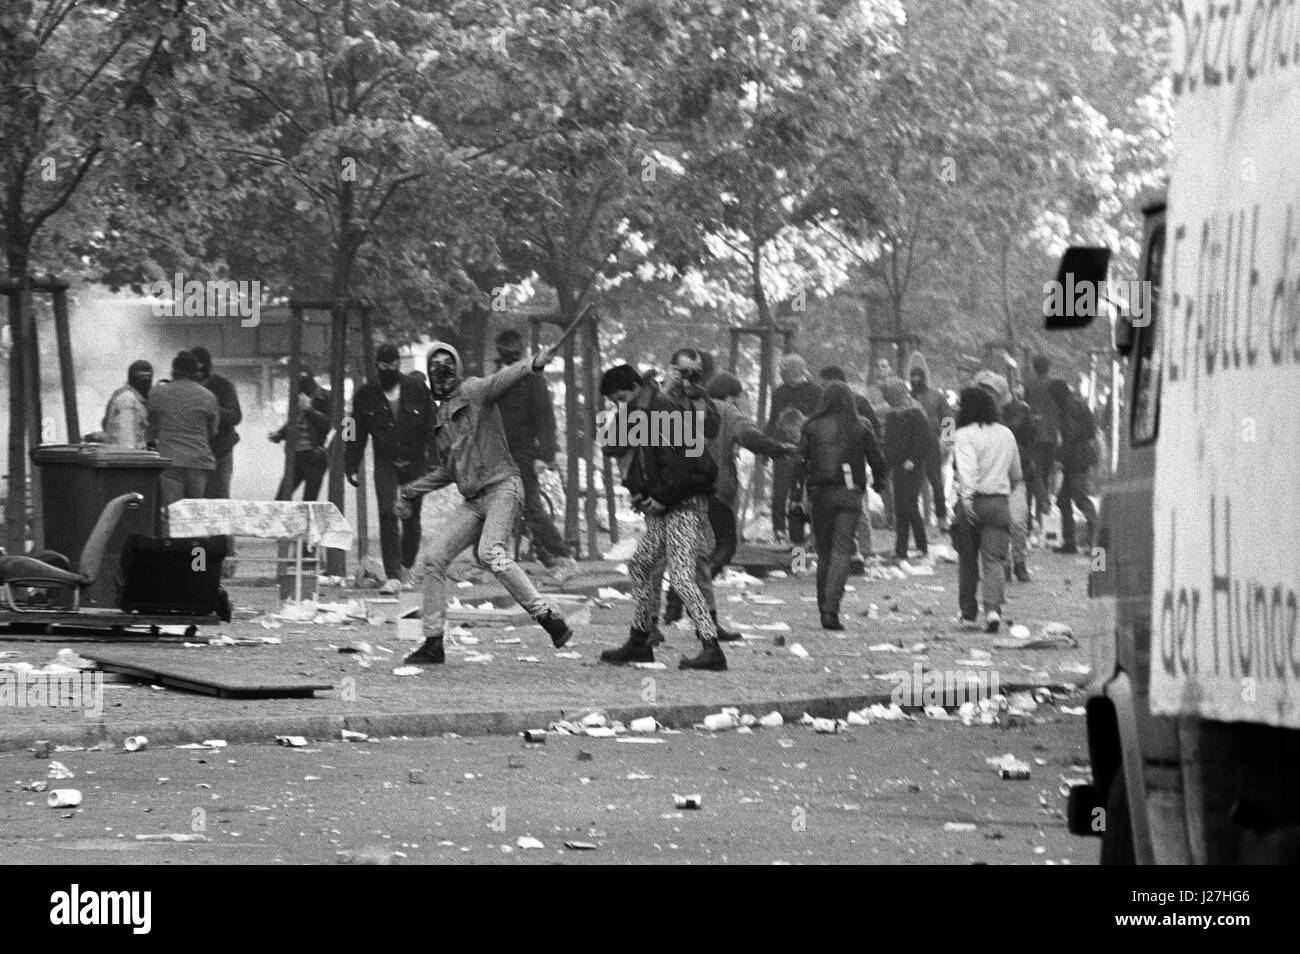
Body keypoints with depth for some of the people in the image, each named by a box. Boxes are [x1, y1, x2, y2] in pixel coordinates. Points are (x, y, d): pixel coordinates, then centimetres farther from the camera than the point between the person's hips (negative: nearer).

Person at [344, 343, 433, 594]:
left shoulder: (417, 390, -3)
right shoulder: (365, 395, 0)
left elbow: (431, 429, 1)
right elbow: (356, 433, 7)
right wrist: (351, 467, 4)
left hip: (415, 463, 0)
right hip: (385, 463, 0)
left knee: (411, 518, 6)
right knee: (388, 514, -16)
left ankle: (406, 571, 29)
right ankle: (392, 576, -18)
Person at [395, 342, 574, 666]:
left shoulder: (473, 391, 1)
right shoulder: (439, 418, 22)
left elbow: (502, 380, -21)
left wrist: (531, 365, -41)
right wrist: (410, 491, 25)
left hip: (502, 487, -7)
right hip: (471, 500, 7)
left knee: (490, 553, -28)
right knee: (434, 558, -1)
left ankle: (548, 617, -24)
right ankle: (432, 644, 7)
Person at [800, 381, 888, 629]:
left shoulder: (812, 427, 1)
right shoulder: (860, 428, 0)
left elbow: (801, 460, -1)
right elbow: (877, 460, 4)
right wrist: (878, 484, 23)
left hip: (821, 493, 1)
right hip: (850, 495, -1)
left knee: (824, 553, 14)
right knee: (841, 552, -4)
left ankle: (824, 607, 18)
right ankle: (831, 609, -18)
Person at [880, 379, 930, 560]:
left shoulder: (915, 414, -9)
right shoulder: (891, 416, 12)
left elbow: (925, 440, -12)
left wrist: (913, 460, -17)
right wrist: (889, 465, 8)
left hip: (913, 468, -7)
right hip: (897, 467, 7)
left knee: (910, 506, -11)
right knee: (899, 510, 5)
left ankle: (922, 547, 0)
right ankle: (901, 551, 7)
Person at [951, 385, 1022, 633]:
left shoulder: (964, 435, -7)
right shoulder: (1006, 434, 11)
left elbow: (967, 468, -23)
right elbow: (1016, 474, 21)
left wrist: (967, 498, -32)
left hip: (973, 500, -3)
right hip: (999, 503, 3)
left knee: (967, 560, 10)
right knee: (993, 559, -1)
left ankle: (968, 615, 18)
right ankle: (993, 609, -22)